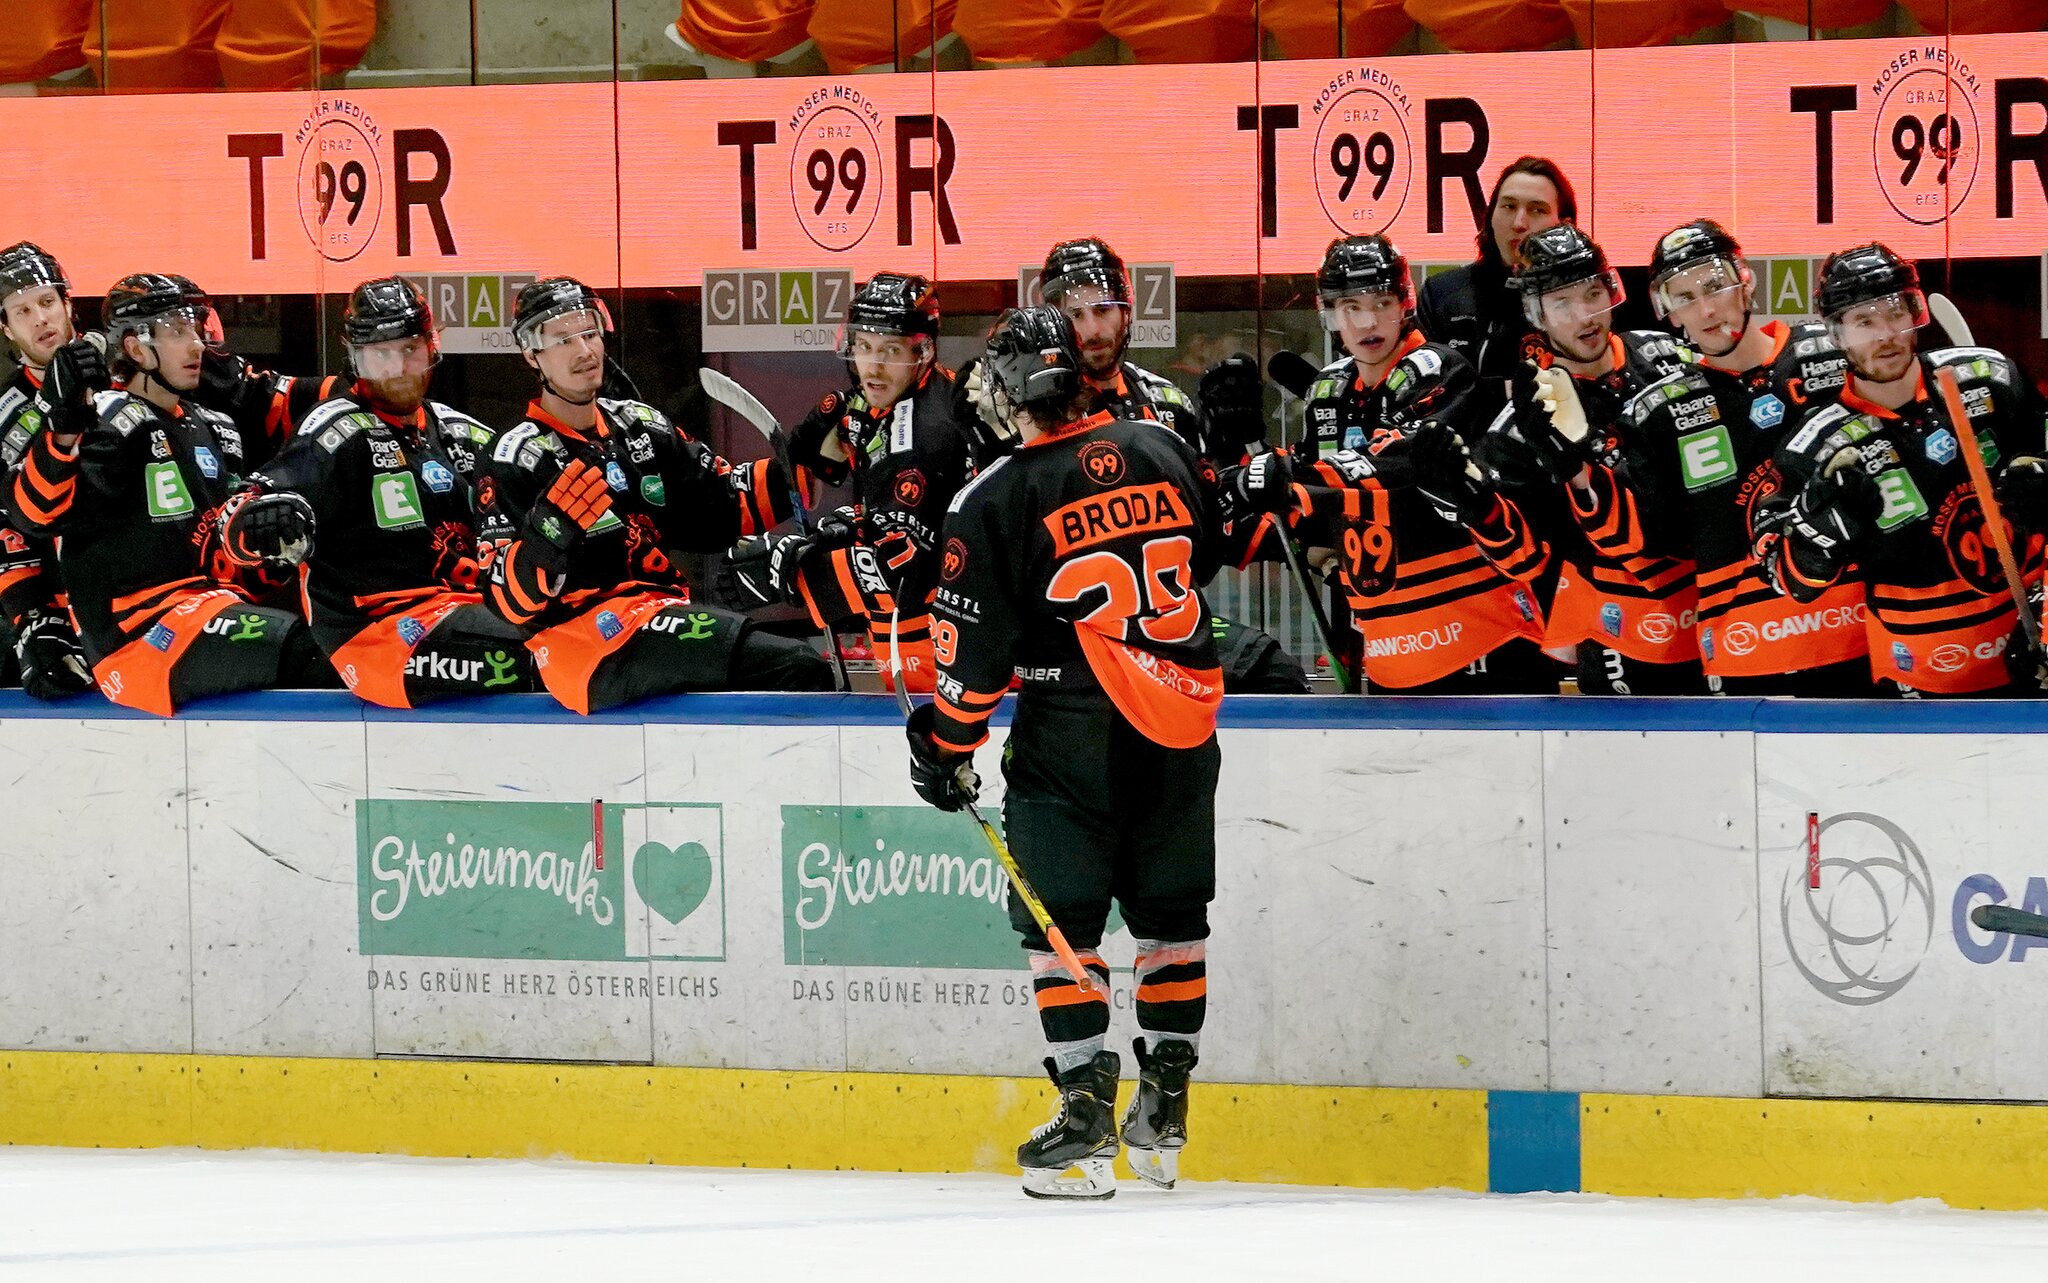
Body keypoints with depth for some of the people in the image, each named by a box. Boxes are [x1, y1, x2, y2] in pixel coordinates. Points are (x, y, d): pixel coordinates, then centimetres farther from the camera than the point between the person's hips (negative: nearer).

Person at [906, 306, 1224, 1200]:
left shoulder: (997, 500, -11)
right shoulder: (1163, 454, 3)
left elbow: (973, 646, -9)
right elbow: (1221, 552, 17)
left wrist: (946, 747, 4)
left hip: (1073, 732, -5)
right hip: (1182, 726, 5)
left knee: (1062, 917, 2)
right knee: (1170, 912, 15)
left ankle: (1087, 1113, -6)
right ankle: (1163, 1112, 20)